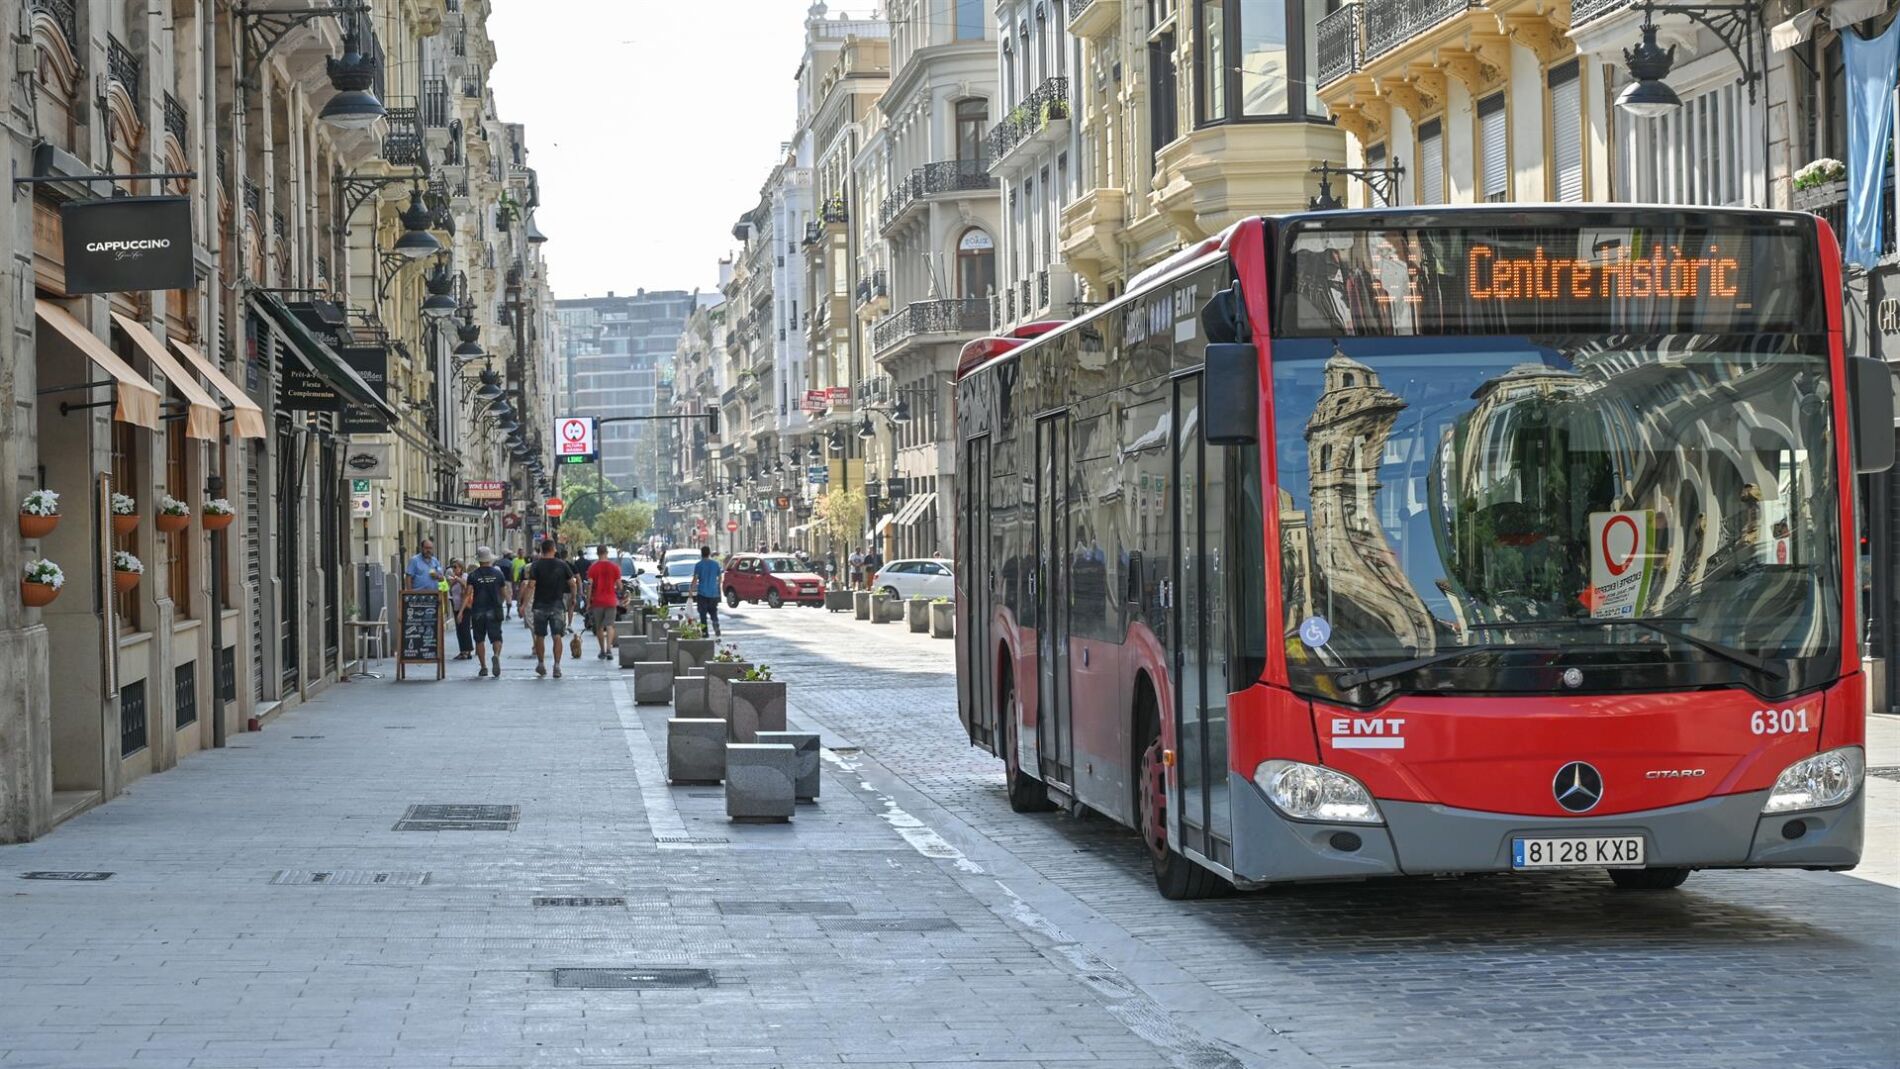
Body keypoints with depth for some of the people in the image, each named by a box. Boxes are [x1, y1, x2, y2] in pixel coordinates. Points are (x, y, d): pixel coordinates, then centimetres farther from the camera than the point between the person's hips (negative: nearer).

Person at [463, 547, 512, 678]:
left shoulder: (473, 575, -3)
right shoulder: (498, 573, 2)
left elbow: (468, 594, -11)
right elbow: (504, 593, 9)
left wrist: (461, 610, -11)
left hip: (478, 611, 0)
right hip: (494, 611, 0)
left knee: (480, 639, 10)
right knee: (496, 637, 0)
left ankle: (484, 667, 11)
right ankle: (496, 655, -30)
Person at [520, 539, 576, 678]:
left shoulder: (536, 565, -5)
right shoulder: (562, 565, -1)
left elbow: (531, 585, -12)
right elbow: (572, 583, 2)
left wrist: (524, 603, -9)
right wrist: (573, 597, 19)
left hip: (540, 605, 0)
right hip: (557, 605, 0)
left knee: (540, 636, 13)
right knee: (557, 636, -1)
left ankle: (541, 665, 20)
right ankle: (557, 666, -9)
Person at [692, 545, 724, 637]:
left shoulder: (699, 565, -5)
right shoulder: (715, 564, 4)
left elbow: (695, 579, -9)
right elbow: (719, 578, 10)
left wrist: (691, 591, -3)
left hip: (702, 593, -3)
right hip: (713, 593, 3)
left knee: (703, 613, 4)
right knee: (713, 612, 10)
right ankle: (716, 624, -15)